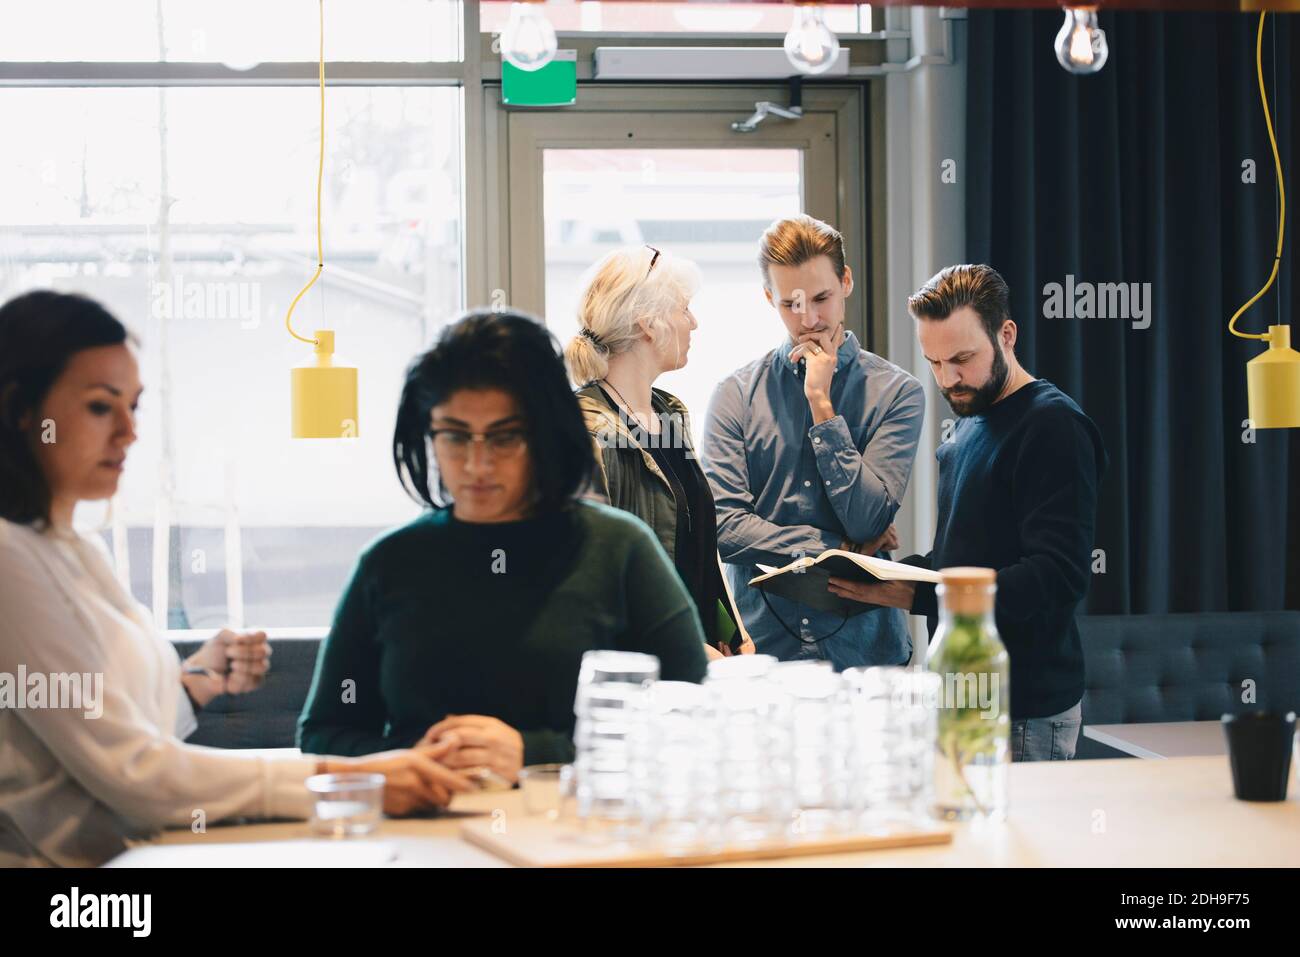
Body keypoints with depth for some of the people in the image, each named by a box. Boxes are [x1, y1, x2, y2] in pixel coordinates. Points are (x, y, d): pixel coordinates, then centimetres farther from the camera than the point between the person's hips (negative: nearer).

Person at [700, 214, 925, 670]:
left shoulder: (896, 392, -1)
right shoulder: (737, 394, 2)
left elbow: (867, 519, -11)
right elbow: (723, 526, -6)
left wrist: (821, 404, -10)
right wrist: (839, 547, -7)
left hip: (863, 646, 0)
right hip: (763, 644, 1)